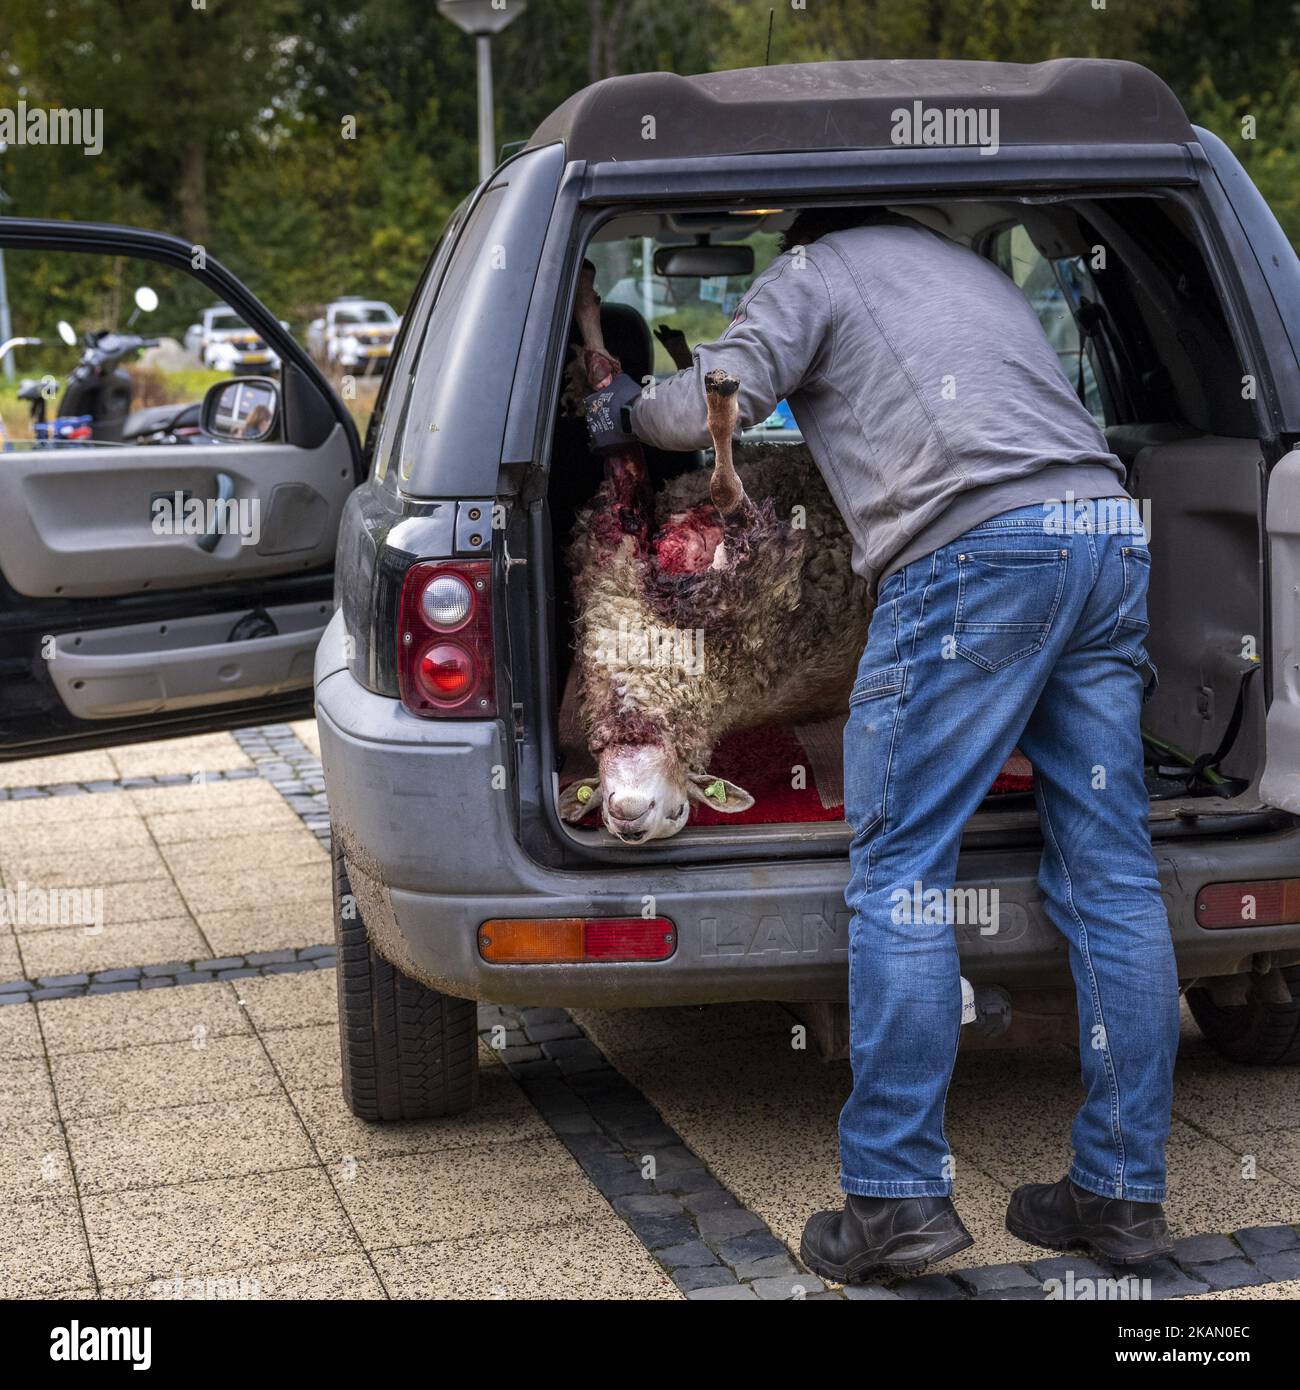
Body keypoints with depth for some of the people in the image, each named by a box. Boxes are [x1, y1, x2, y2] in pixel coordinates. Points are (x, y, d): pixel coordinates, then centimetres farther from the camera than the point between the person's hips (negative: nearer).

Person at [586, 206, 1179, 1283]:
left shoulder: (815, 271, 13)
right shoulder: (970, 268, 35)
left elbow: (708, 408, -1)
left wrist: (631, 406, 21)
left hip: (977, 546, -7)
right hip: (1109, 525, 7)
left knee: (899, 874, -4)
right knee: (1109, 875, 5)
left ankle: (897, 1196, -5)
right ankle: (1123, 1194, 10)